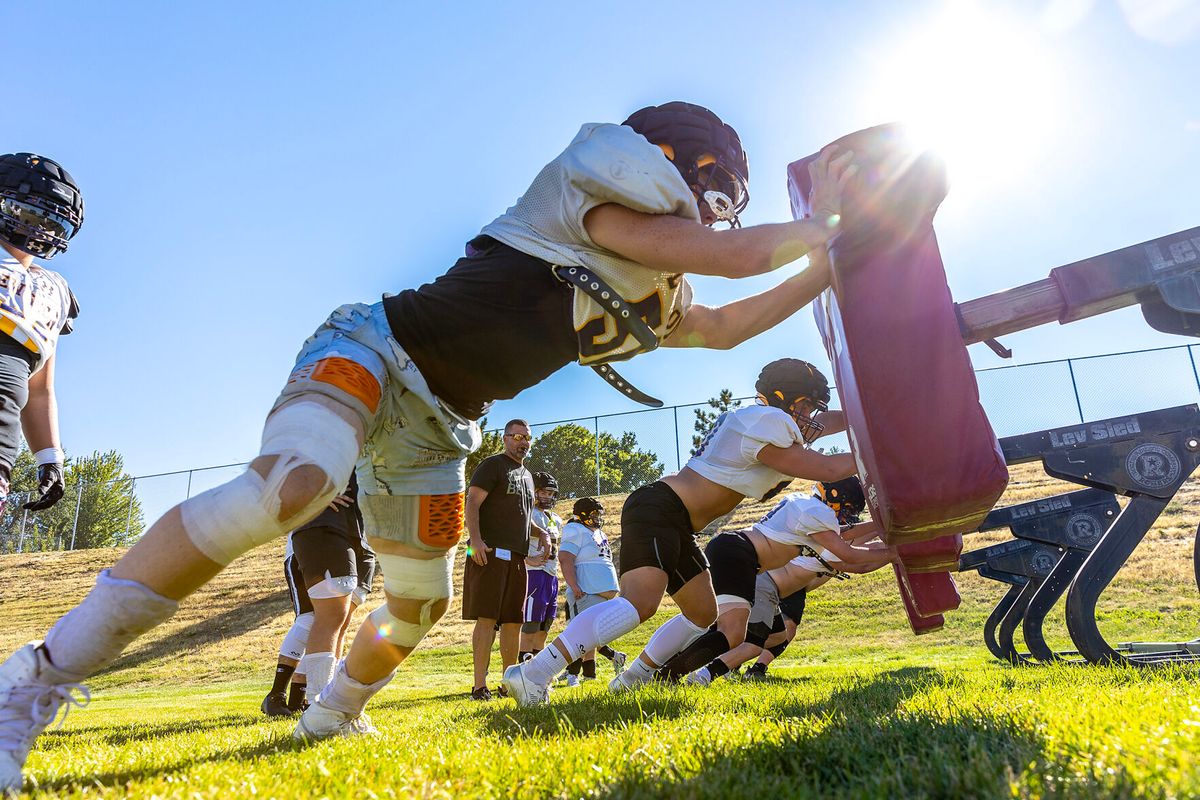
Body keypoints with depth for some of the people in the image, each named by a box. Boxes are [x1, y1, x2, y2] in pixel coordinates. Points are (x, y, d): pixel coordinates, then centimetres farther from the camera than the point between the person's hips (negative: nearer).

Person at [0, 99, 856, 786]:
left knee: (421, 603, 11)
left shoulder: (653, 292, 14)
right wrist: (821, 223, 4)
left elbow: (723, 327, 25)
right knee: (289, 488, -35)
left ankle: (333, 716, 38)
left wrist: (830, 271, 24)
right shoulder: (592, 196, -11)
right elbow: (733, 256, -14)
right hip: (378, 350, -8)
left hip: (439, 423, 9)